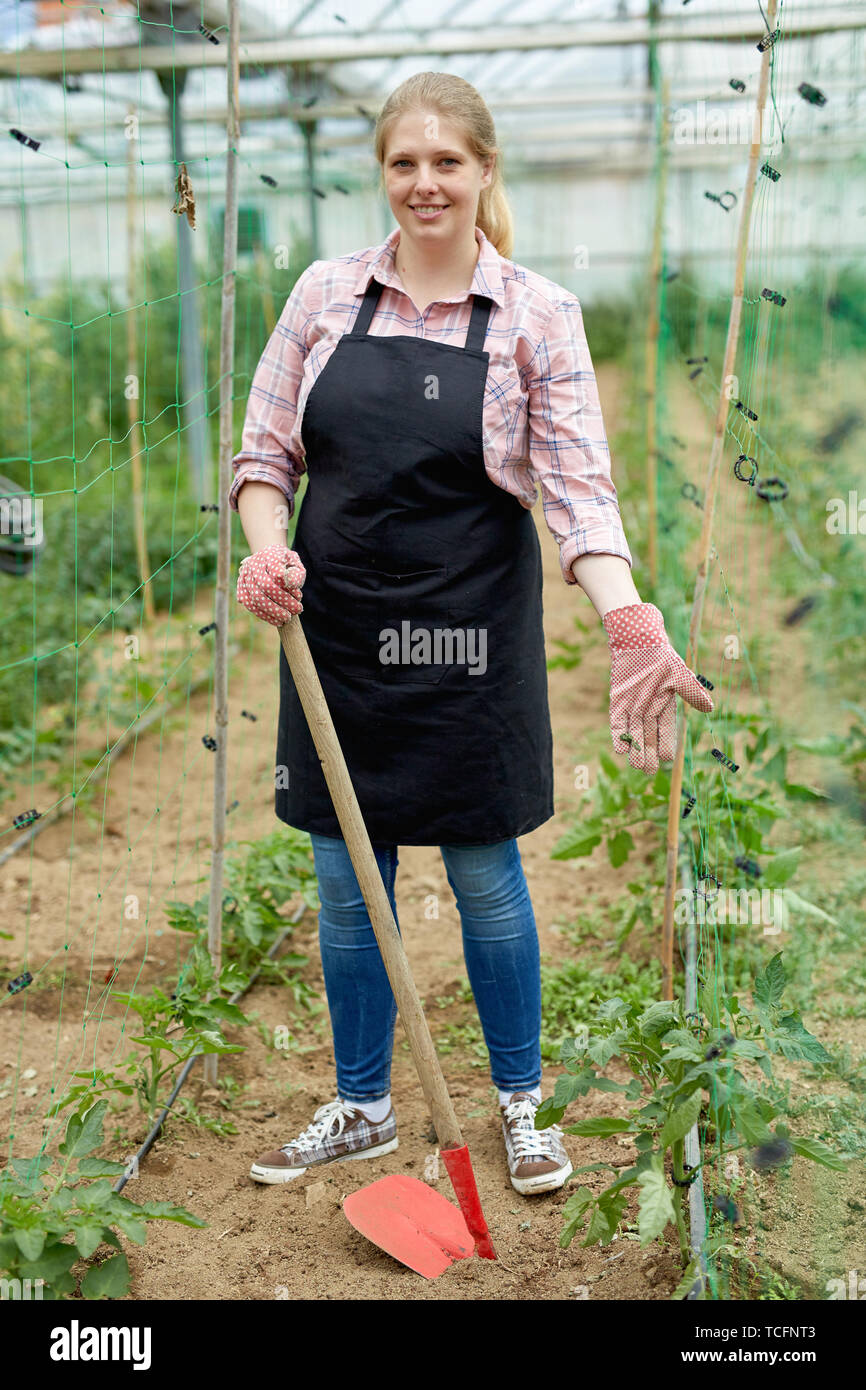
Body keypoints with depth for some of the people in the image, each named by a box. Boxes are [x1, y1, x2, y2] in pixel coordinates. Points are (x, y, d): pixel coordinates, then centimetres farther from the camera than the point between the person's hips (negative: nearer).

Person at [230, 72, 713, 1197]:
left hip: (468, 637, -2)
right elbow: (265, 451, 8)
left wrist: (633, 627, -25)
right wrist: (267, 548, -13)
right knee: (346, 882, 11)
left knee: (486, 876, 8)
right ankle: (362, 1110, 31)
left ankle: (520, 1104, 31)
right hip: (338, 628, 3)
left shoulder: (539, 314, -5)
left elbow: (580, 490, -11)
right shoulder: (326, 292, 3)